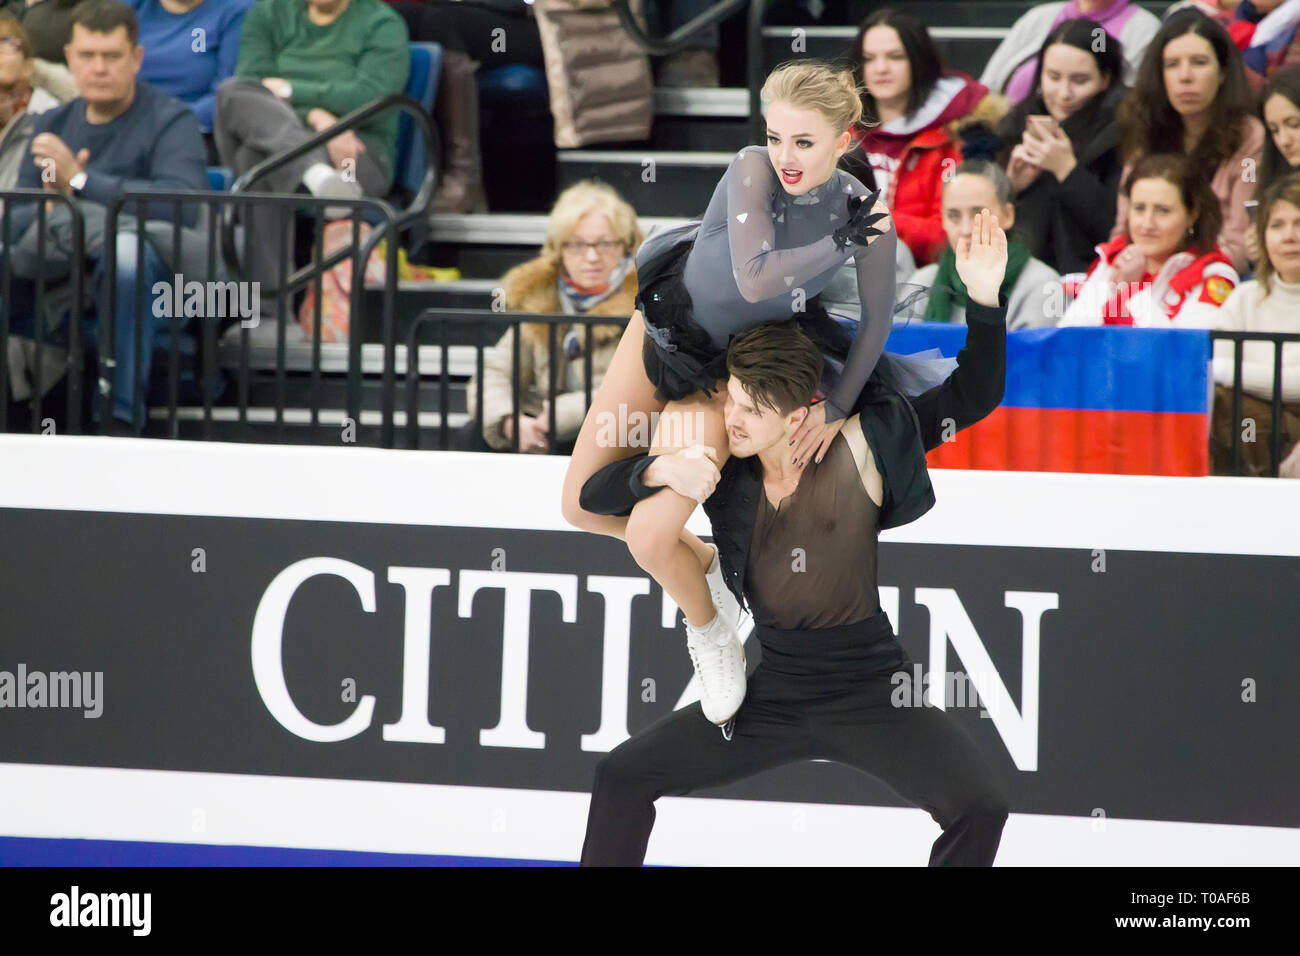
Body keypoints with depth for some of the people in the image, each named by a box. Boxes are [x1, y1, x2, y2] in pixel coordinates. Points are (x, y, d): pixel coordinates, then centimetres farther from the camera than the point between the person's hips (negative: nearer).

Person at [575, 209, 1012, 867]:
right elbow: (595, 496, -1)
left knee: (979, 807, -23)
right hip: (773, 693, 4)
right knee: (623, 775, 1)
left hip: (870, 691, -4)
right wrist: (659, 472, -23)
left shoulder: (859, 449, -12)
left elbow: (972, 395, -11)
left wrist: (985, 300, -27)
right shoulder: (720, 473, -4)